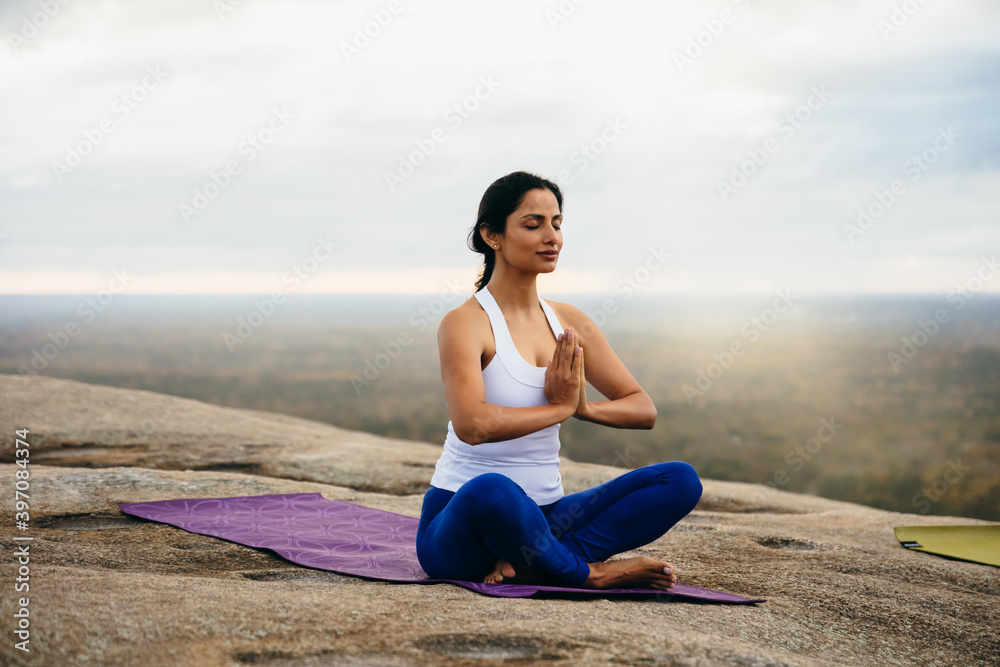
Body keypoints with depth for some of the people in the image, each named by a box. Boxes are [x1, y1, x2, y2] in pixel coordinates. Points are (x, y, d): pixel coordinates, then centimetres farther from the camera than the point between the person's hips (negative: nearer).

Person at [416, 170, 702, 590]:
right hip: (458, 526, -6)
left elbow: (644, 410, 8)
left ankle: (529, 563, -19)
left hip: (541, 520, 7)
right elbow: (472, 424, -29)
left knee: (681, 480, -10)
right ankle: (589, 574, -15)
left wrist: (584, 407, -12)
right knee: (491, 491, -43)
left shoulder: (570, 323, 8)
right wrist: (560, 407, -16)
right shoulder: (465, 324, -11)